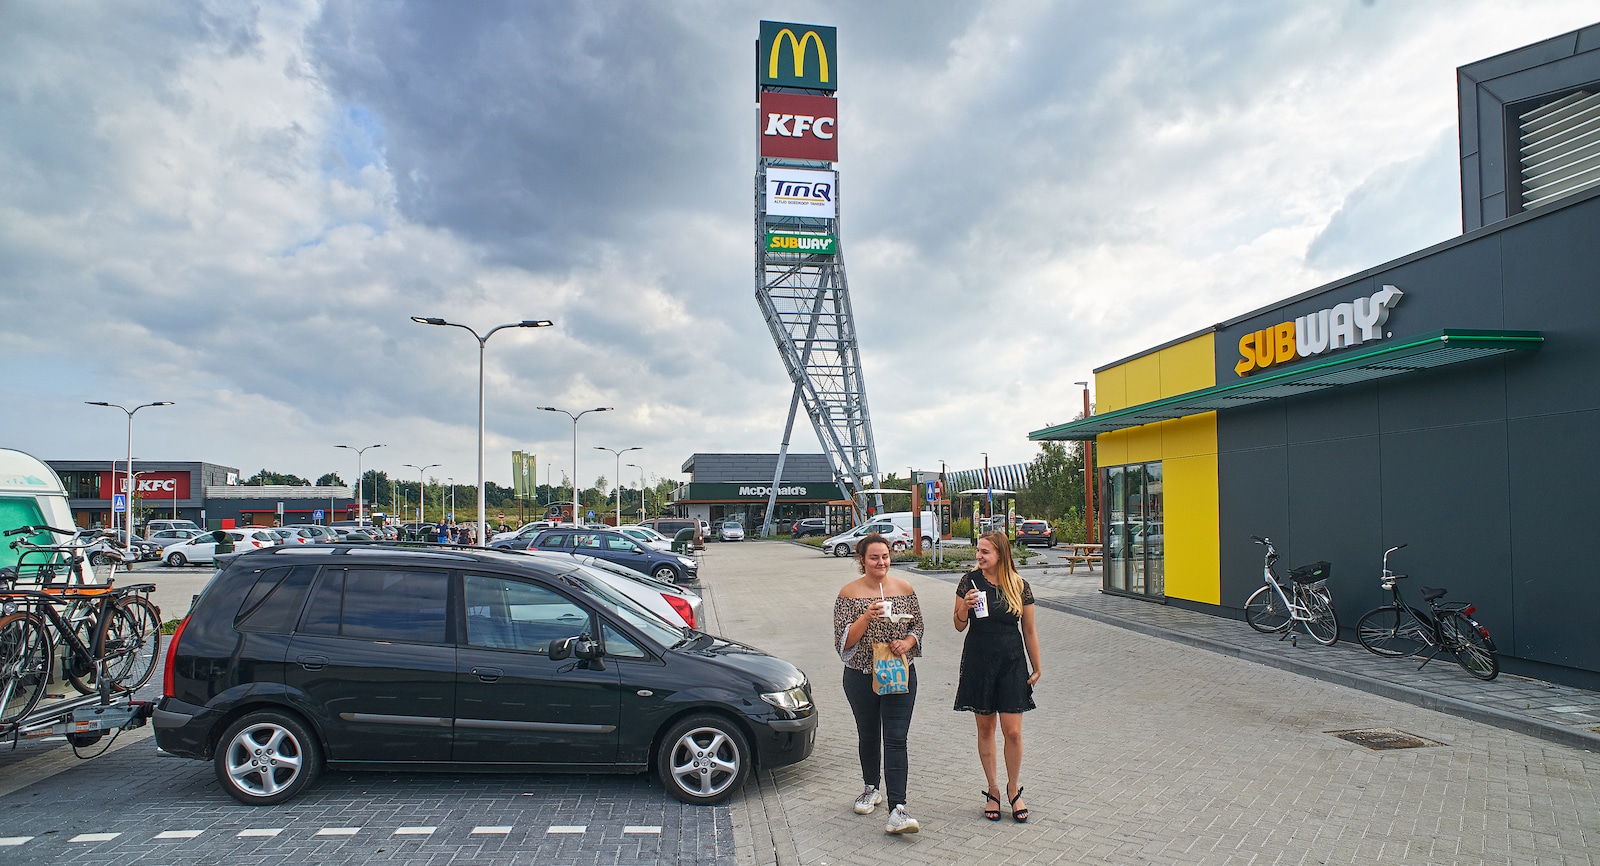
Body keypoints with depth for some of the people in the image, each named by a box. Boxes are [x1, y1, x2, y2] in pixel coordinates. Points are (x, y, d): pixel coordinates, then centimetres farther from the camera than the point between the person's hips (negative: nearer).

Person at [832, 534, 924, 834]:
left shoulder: (905, 589, 1)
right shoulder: (849, 593, -6)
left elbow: (917, 626, 10)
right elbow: (844, 640, -11)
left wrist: (907, 642, -12)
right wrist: (867, 617, -26)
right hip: (861, 676, 0)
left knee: (896, 739, -7)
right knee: (868, 735, 17)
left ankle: (897, 810, -10)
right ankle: (872, 788, 39)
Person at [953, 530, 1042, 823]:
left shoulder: (1019, 586, -2)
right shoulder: (970, 581, -4)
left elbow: (1029, 631, 6)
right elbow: (959, 626, 2)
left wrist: (1037, 668, 7)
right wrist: (965, 607, -19)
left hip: (1012, 662, 0)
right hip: (978, 662, 0)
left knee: (1013, 731, -1)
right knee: (985, 728, 9)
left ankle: (1014, 790, 20)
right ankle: (993, 790, 24)